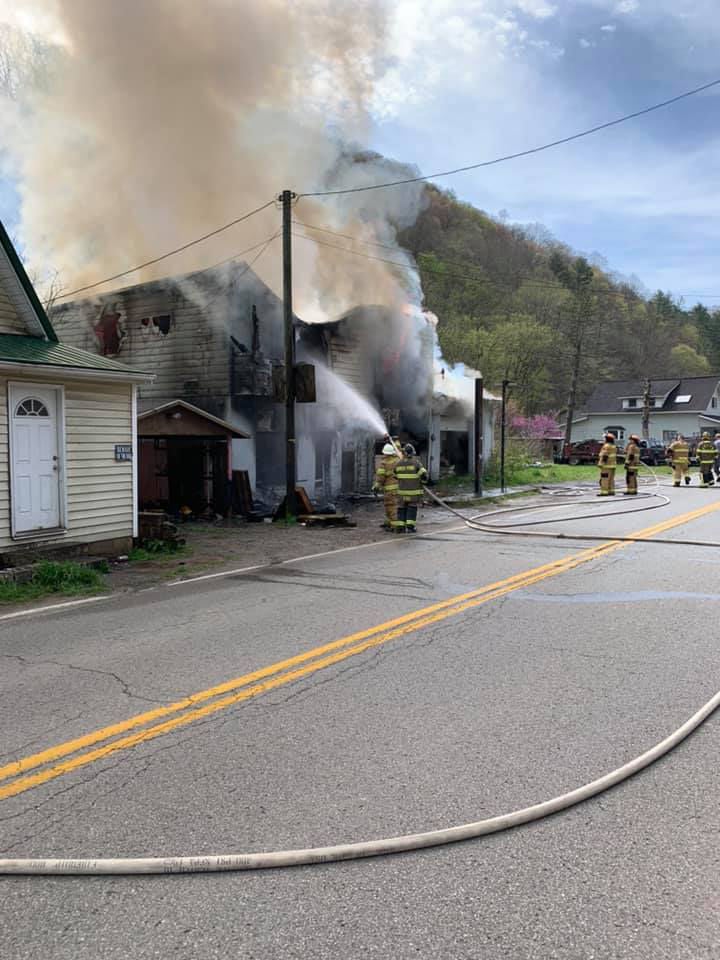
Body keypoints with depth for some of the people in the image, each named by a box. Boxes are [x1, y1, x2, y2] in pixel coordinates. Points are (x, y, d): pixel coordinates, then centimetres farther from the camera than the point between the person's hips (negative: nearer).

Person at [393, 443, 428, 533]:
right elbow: (424, 475, -16)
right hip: (414, 490, -3)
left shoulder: (399, 464, 0)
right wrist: (422, 481, 5)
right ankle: (410, 527, -2)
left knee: (402, 508, 9)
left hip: (402, 491, 3)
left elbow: (395, 475, 12)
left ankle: (400, 527, 5)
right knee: (412, 508, 4)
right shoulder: (416, 463, -11)